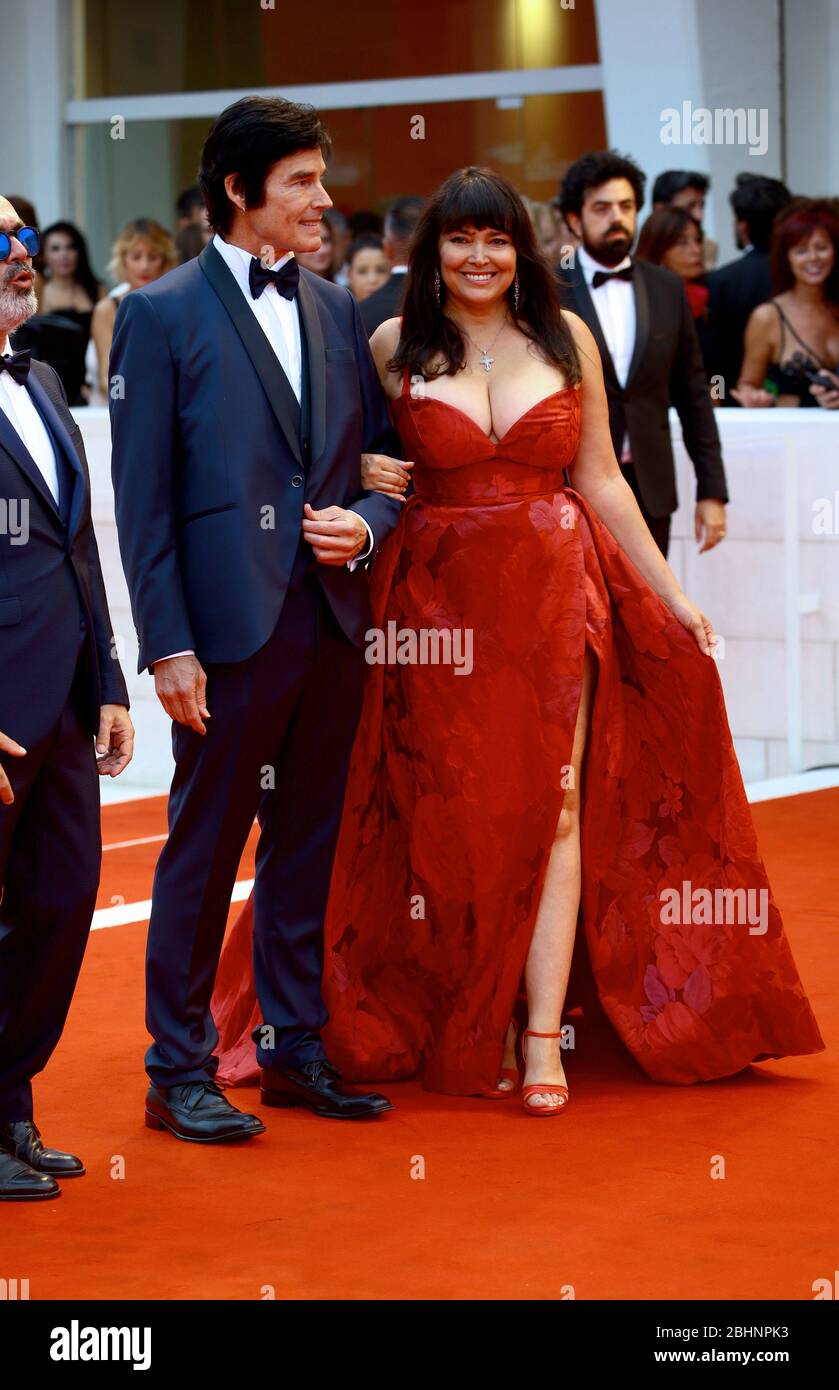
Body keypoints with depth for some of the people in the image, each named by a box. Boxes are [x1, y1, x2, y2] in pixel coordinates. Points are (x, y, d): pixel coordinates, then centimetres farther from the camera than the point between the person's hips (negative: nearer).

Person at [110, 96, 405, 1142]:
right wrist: (168, 646, -13)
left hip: (332, 623, 6)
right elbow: (142, 499, -7)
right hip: (231, 625, -5)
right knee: (204, 848, 2)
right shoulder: (161, 315, -4)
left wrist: (366, 524, -4)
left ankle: (295, 1049, 24)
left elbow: (383, 458, 18)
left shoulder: (338, 311, 13)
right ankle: (178, 1069, 11)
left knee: (308, 842, 13)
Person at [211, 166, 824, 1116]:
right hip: (440, 603, 0)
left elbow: (601, 480, 8)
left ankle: (542, 1036, -4)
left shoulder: (565, 336, 5)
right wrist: (368, 480, -9)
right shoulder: (395, 346, 3)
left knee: (552, 804, -4)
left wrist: (673, 595, 7)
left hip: (554, 594, 0)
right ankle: (474, 1026, 13)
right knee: (456, 813, 2)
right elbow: (353, 460, 14)